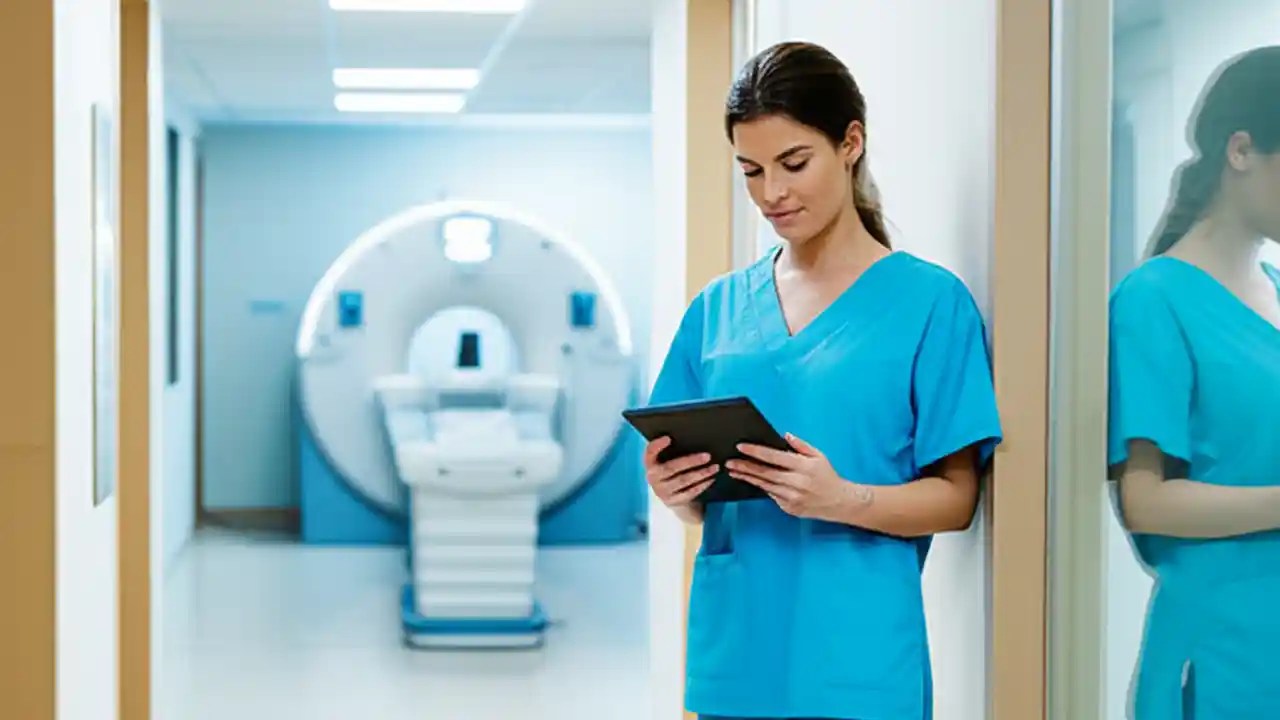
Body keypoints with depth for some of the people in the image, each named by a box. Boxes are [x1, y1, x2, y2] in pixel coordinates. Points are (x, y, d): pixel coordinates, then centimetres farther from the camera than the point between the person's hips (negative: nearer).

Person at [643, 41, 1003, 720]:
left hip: (856, 661, -4)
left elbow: (955, 498, -5)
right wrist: (675, 491, -9)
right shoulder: (719, 307, 9)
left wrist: (840, 499, -21)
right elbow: (702, 504, 12)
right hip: (735, 653, 4)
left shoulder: (929, 301, -3)